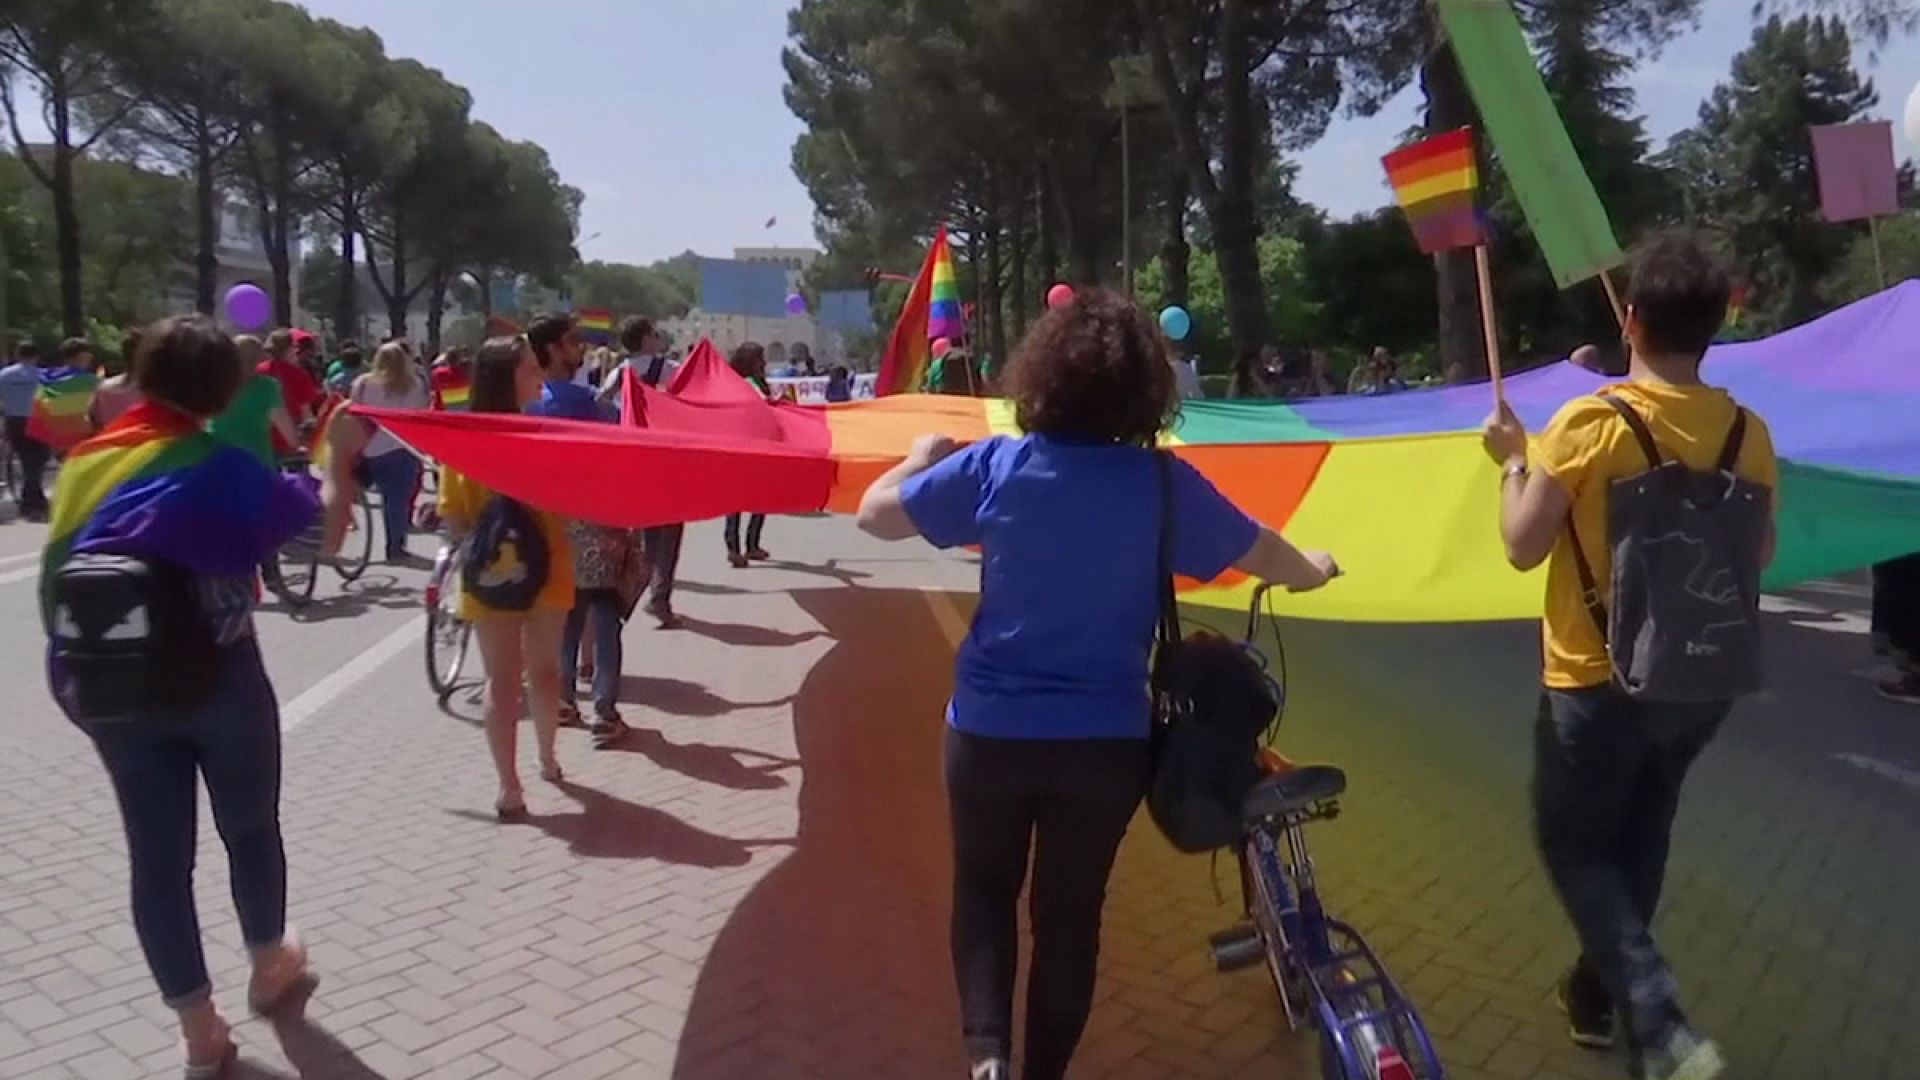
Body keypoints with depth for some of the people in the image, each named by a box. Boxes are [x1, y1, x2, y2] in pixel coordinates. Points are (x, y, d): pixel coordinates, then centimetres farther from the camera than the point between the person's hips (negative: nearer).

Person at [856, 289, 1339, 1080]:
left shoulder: (996, 465, -10)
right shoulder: (1165, 482, -8)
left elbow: (876, 514, 1)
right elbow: (1264, 556, 6)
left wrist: (923, 457, 20)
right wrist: (1312, 570, 29)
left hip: (991, 729, 0)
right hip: (1107, 740, 0)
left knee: (984, 888, 21)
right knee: (1071, 911, 16)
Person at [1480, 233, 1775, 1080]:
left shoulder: (1589, 423, -17)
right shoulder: (1748, 434, -2)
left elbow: (1523, 546, -13)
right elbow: (1759, 558, 9)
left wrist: (1512, 460, 1)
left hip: (1598, 683, -5)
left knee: (1574, 847, 11)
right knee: (1639, 842, 22)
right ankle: (1598, 993, 37)